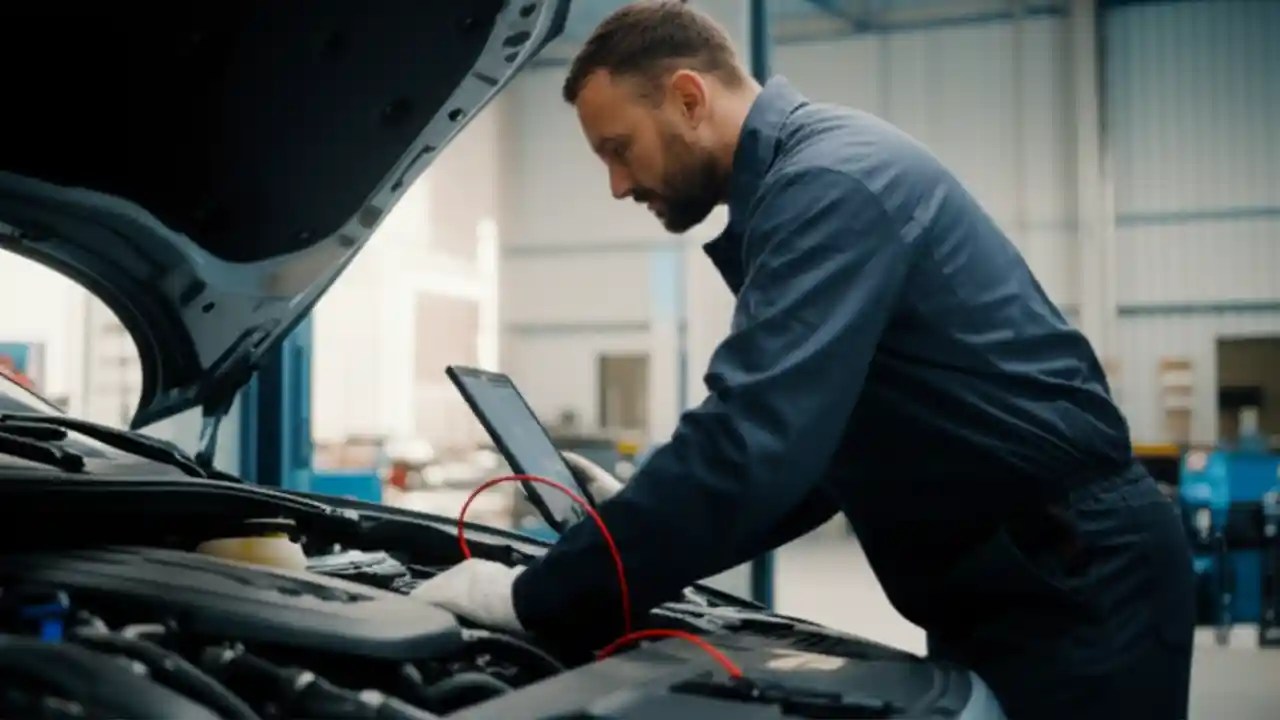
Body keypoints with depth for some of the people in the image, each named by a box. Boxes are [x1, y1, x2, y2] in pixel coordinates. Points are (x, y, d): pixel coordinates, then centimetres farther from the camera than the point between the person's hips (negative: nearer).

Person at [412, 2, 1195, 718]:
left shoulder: (828, 182, -19)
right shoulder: (815, 177, 14)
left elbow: (746, 445, -29)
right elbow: (806, 455, 18)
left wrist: (535, 600, -21)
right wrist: (635, 525, 9)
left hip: (1080, 584, -10)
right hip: (1005, 584, 10)